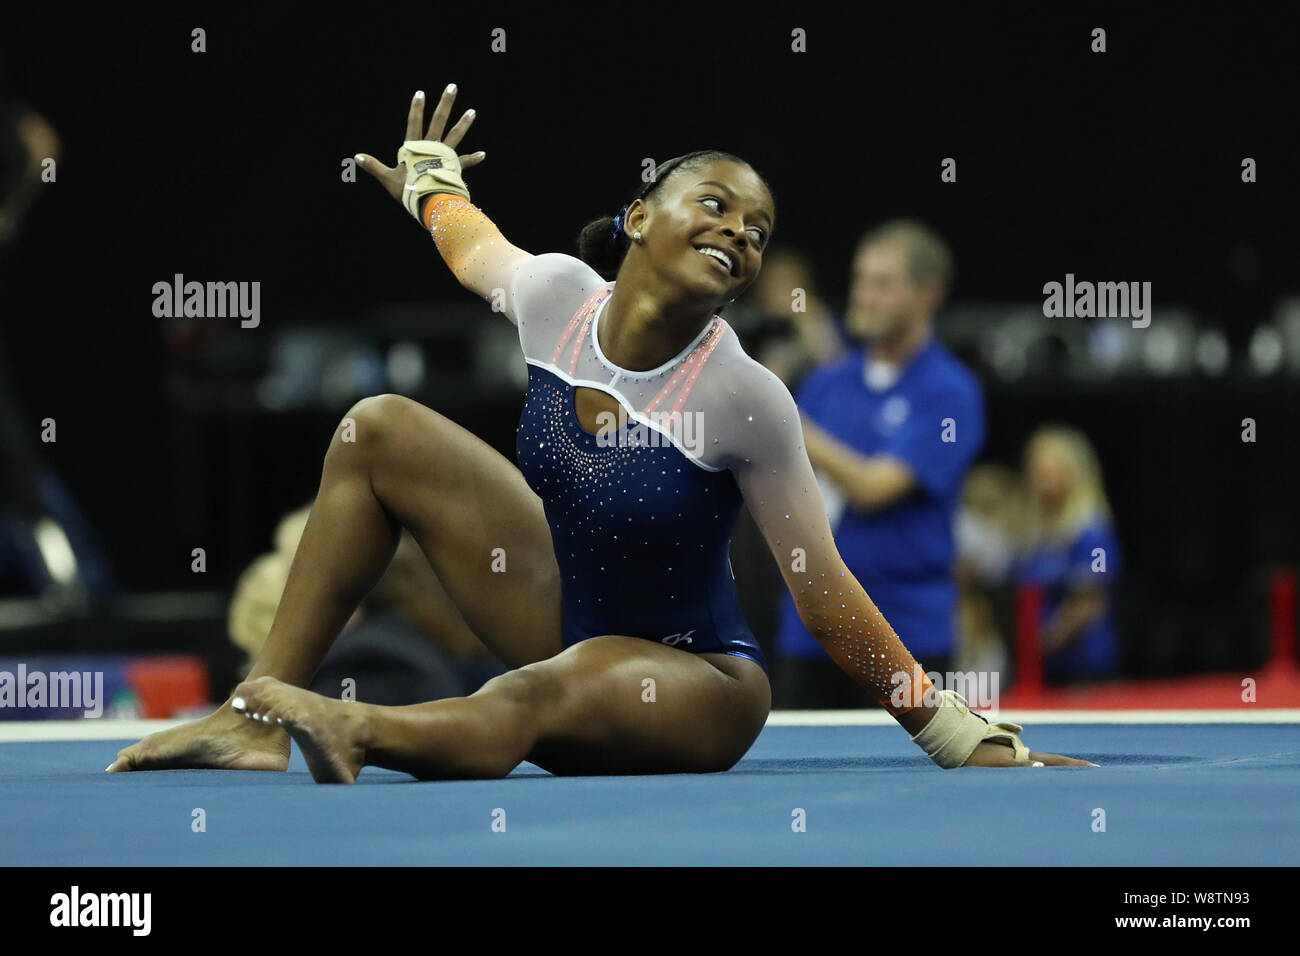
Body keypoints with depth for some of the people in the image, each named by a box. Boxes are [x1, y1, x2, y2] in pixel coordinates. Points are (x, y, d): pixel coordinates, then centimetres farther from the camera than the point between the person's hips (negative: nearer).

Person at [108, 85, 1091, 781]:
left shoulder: (744, 399, -24)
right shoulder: (557, 294, -9)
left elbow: (825, 592, -17)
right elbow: (475, 245, 18)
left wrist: (958, 736, -18)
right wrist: (431, 183, 38)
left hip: (696, 682, -7)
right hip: (570, 619, 7)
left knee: (527, 705, -43)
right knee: (381, 429, -2)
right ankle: (259, 710, -8)